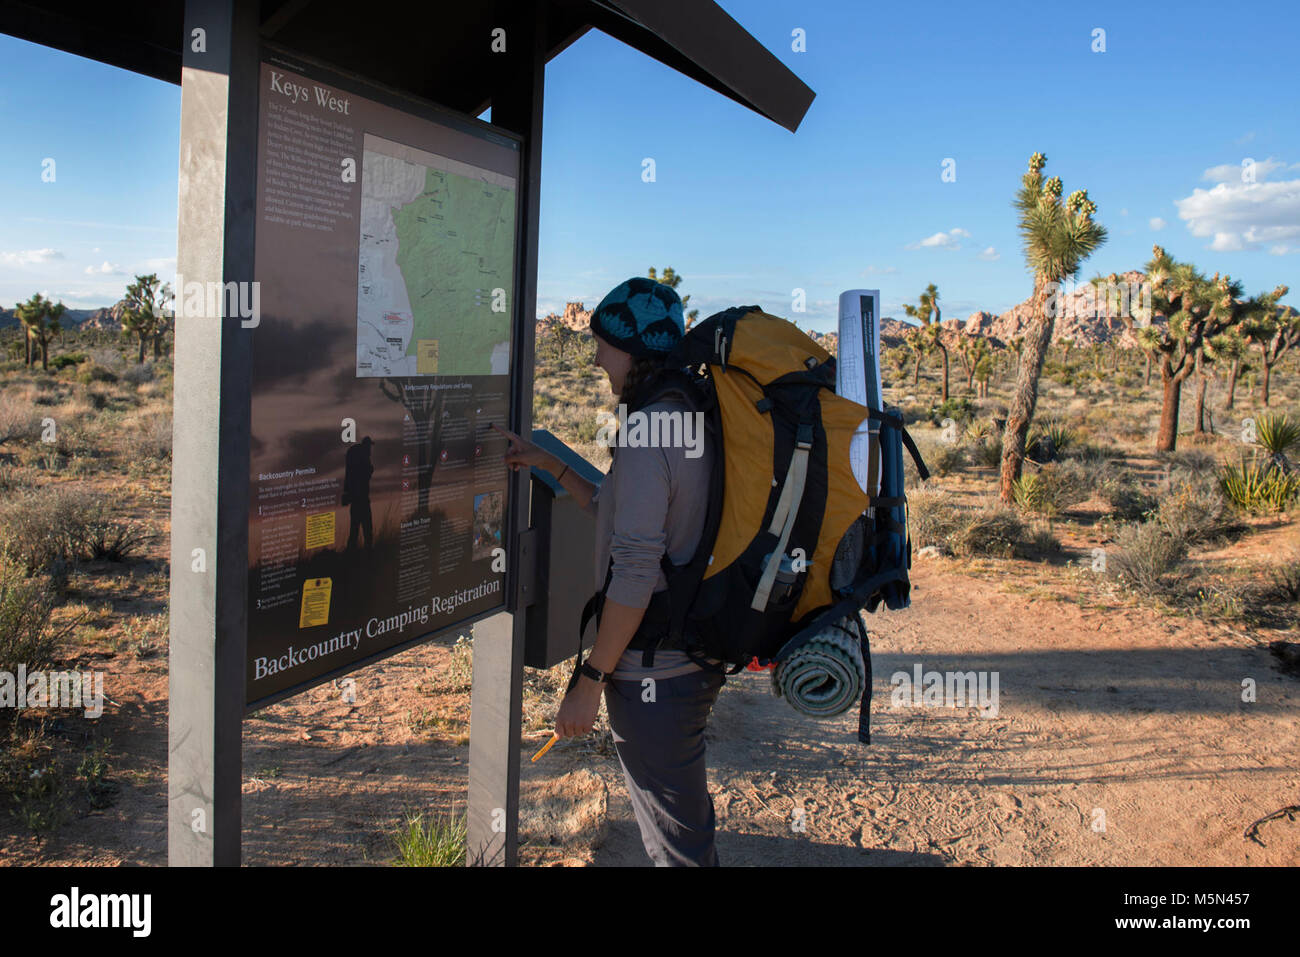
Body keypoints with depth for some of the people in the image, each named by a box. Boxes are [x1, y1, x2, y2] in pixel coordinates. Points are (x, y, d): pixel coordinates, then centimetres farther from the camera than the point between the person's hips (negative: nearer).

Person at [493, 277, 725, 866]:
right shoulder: (695, 417, 10)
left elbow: (634, 571, -23)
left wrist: (590, 681, -17)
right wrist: (548, 463, 23)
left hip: (654, 673, -9)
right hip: (697, 657, 9)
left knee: (675, 842, 5)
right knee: (687, 825, 24)